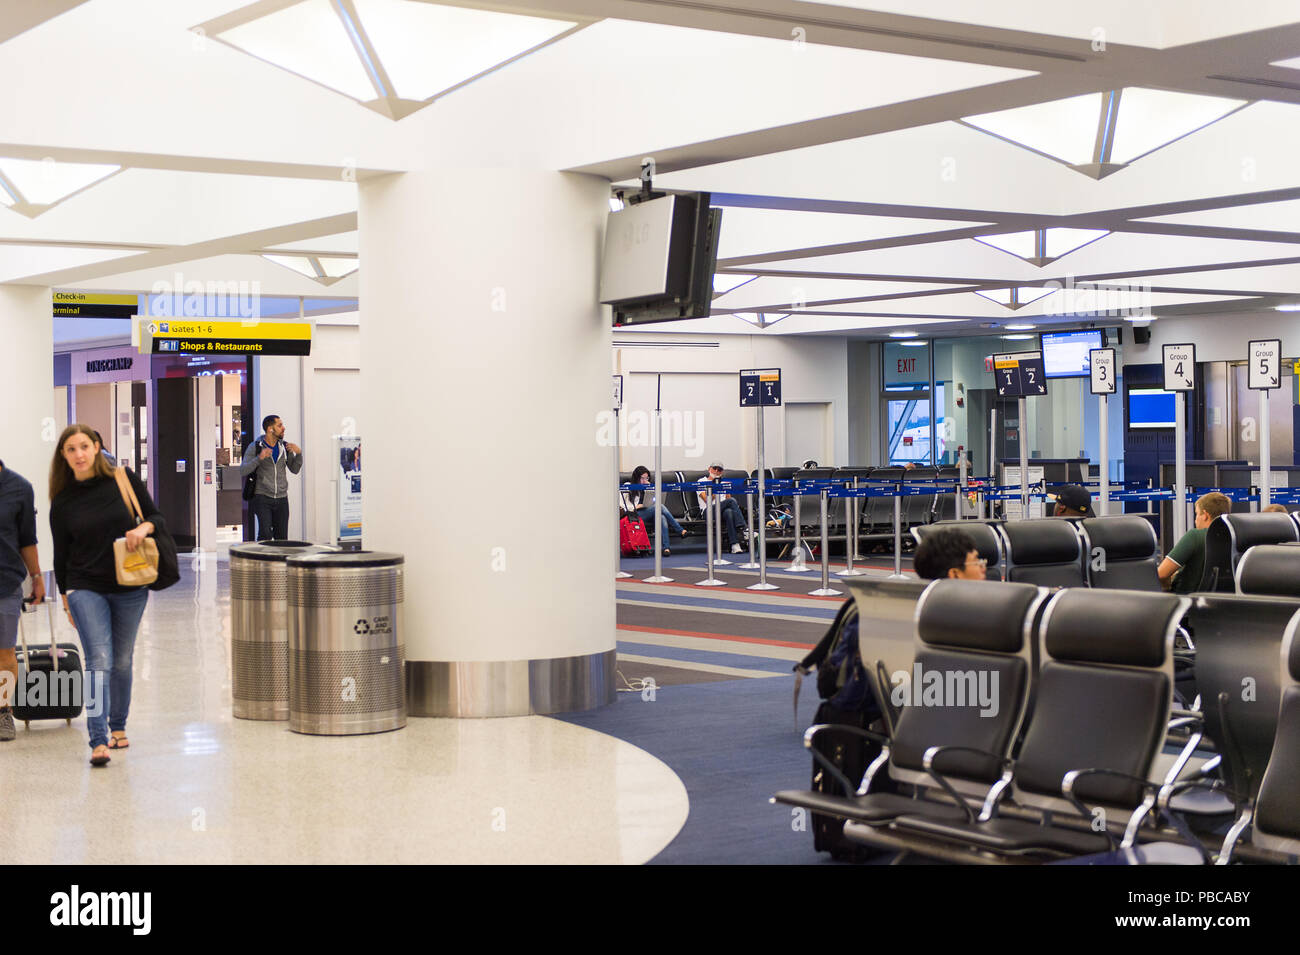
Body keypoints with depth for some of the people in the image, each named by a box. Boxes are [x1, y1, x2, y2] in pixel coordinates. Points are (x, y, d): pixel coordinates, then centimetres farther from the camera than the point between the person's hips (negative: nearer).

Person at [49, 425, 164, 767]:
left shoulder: (123, 479, -2)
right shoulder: (63, 501, -1)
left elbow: (156, 516, 4)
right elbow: (61, 553, 7)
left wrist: (143, 528, -18)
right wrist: (65, 597, 8)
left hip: (130, 588, 1)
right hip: (86, 590, -1)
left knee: (121, 661, 13)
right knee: (99, 661, -14)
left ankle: (118, 726, 32)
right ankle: (99, 741, -16)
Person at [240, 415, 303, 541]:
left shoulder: (284, 447, 6)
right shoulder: (255, 447, -5)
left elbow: (295, 469, 10)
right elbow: (242, 471, -12)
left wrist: (298, 453, -7)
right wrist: (259, 458, -25)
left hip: (281, 499, 4)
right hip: (262, 498, -4)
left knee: (282, 538, 3)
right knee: (266, 533, -20)